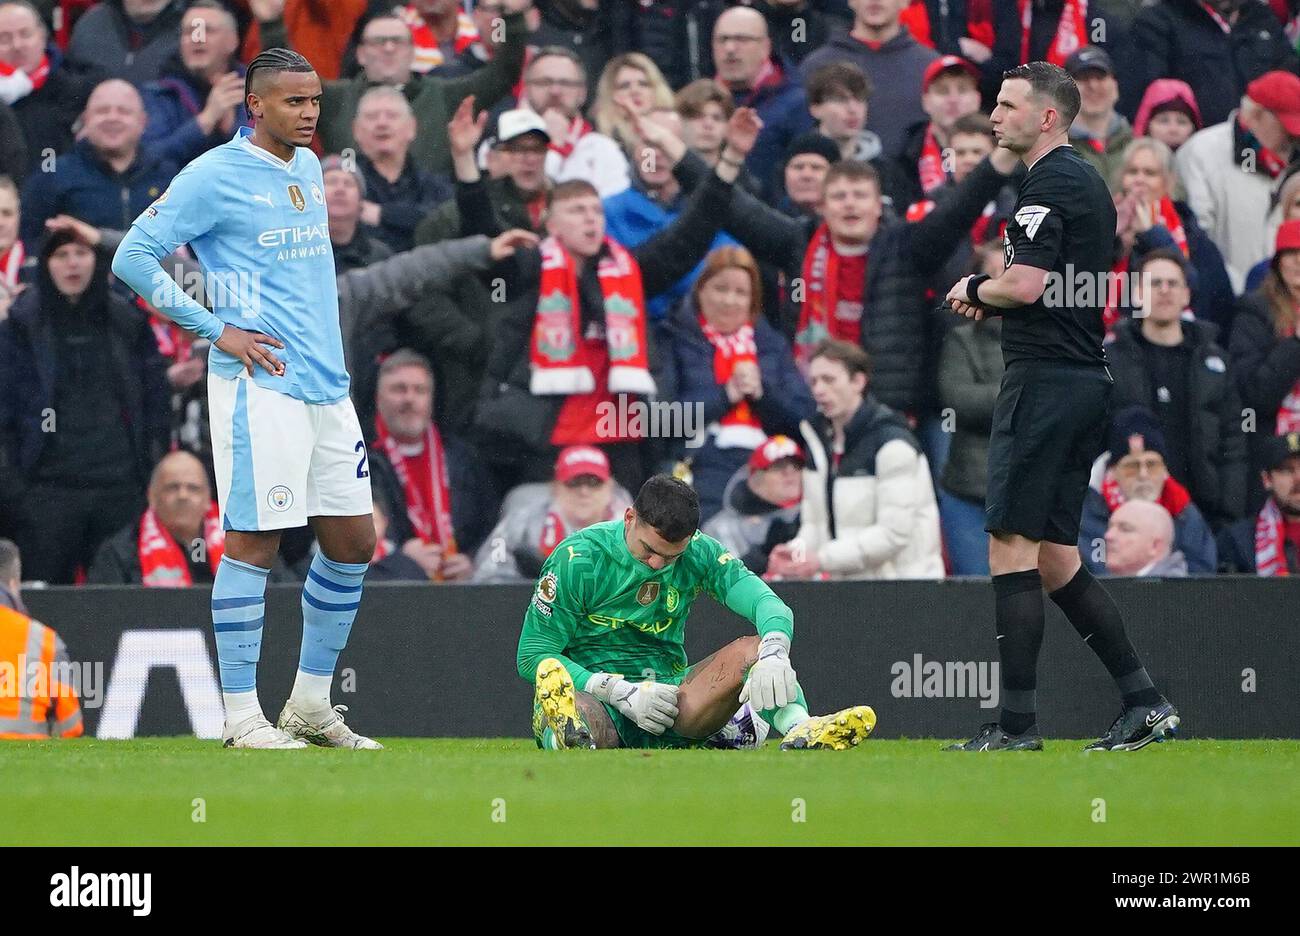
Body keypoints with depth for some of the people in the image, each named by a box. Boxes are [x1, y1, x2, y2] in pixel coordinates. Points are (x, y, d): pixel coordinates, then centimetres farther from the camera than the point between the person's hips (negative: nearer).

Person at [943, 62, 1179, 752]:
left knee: (1011, 545, -9)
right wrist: (993, 300, 14)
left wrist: (973, 289, -1)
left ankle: (1017, 723, -10)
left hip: (1045, 380, -10)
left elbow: (1026, 284, -21)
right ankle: (1144, 702, 9)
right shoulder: (1088, 183, 20)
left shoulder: (1051, 184, -12)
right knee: (1055, 558, 12)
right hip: (1085, 378, 10)